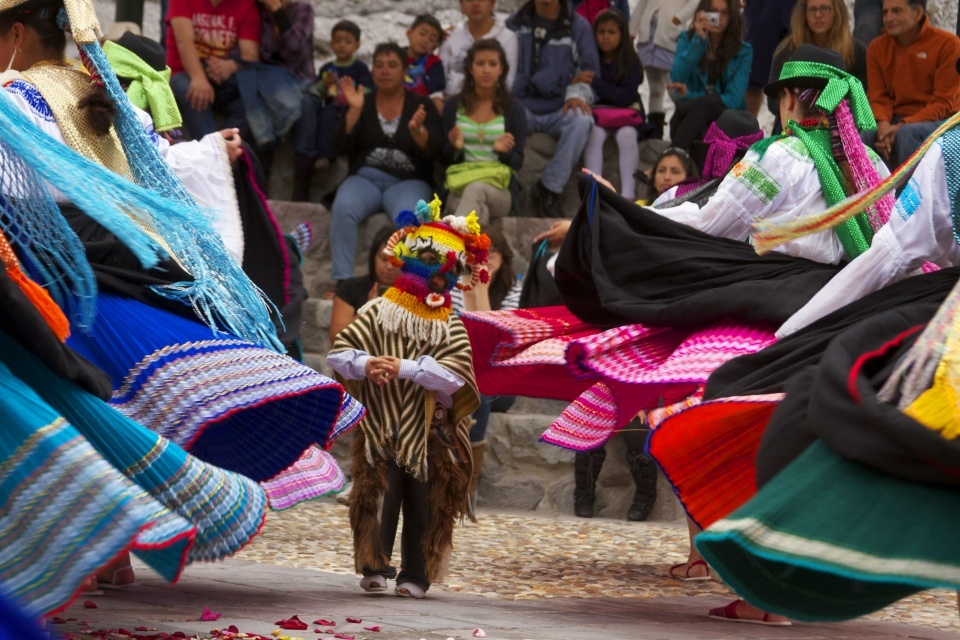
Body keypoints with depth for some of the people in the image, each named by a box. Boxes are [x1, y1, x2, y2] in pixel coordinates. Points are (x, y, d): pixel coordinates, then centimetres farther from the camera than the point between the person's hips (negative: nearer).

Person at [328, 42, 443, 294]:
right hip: (365, 178, 1)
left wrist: (417, 130, -23)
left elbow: (432, 152, -2)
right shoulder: (364, 103, 12)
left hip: (408, 182, -1)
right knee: (343, 208, -32)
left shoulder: (420, 104, 8)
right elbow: (342, 147, 2)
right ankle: (341, 281, -33)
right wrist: (354, 110, -10)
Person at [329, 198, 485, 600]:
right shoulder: (378, 313, 3)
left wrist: (405, 367, -20)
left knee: (424, 504, 3)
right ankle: (375, 567, 4)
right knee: (379, 495, -4)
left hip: (429, 432, 1)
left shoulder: (450, 326, 4)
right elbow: (338, 353, -1)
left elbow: (455, 374, -12)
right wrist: (364, 364, -21)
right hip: (381, 427, -1)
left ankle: (415, 574, 11)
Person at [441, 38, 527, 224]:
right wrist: (455, 147, -12)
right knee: (478, 209, -41)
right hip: (459, 186, 2)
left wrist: (504, 151, -17)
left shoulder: (513, 109, 10)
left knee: (476, 190, -43)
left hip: (500, 190, -2)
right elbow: (445, 159, 12)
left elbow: (518, 162, 6)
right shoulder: (453, 106, 13)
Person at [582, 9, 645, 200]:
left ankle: (628, 194, -37)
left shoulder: (631, 63, 1)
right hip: (597, 113, 0)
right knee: (595, 133, -32)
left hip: (625, 115, 0)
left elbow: (627, 97, -10)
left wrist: (596, 84, -16)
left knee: (627, 134, -33)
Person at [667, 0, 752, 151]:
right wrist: (699, 41, -16)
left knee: (705, 104, -35)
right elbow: (677, 79, -10)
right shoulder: (687, 40, 8)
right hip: (690, 113, 1)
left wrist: (690, 97, -18)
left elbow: (733, 100, -8)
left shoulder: (743, 51, 3)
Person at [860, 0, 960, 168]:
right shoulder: (877, 47, 9)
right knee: (861, 137, -29)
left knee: (908, 133, -38)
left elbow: (944, 103, -8)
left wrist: (902, 125, -20)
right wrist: (883, 124, -18)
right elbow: (877, 96, 6)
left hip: (938, 121, -3)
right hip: (895, 121, 3)